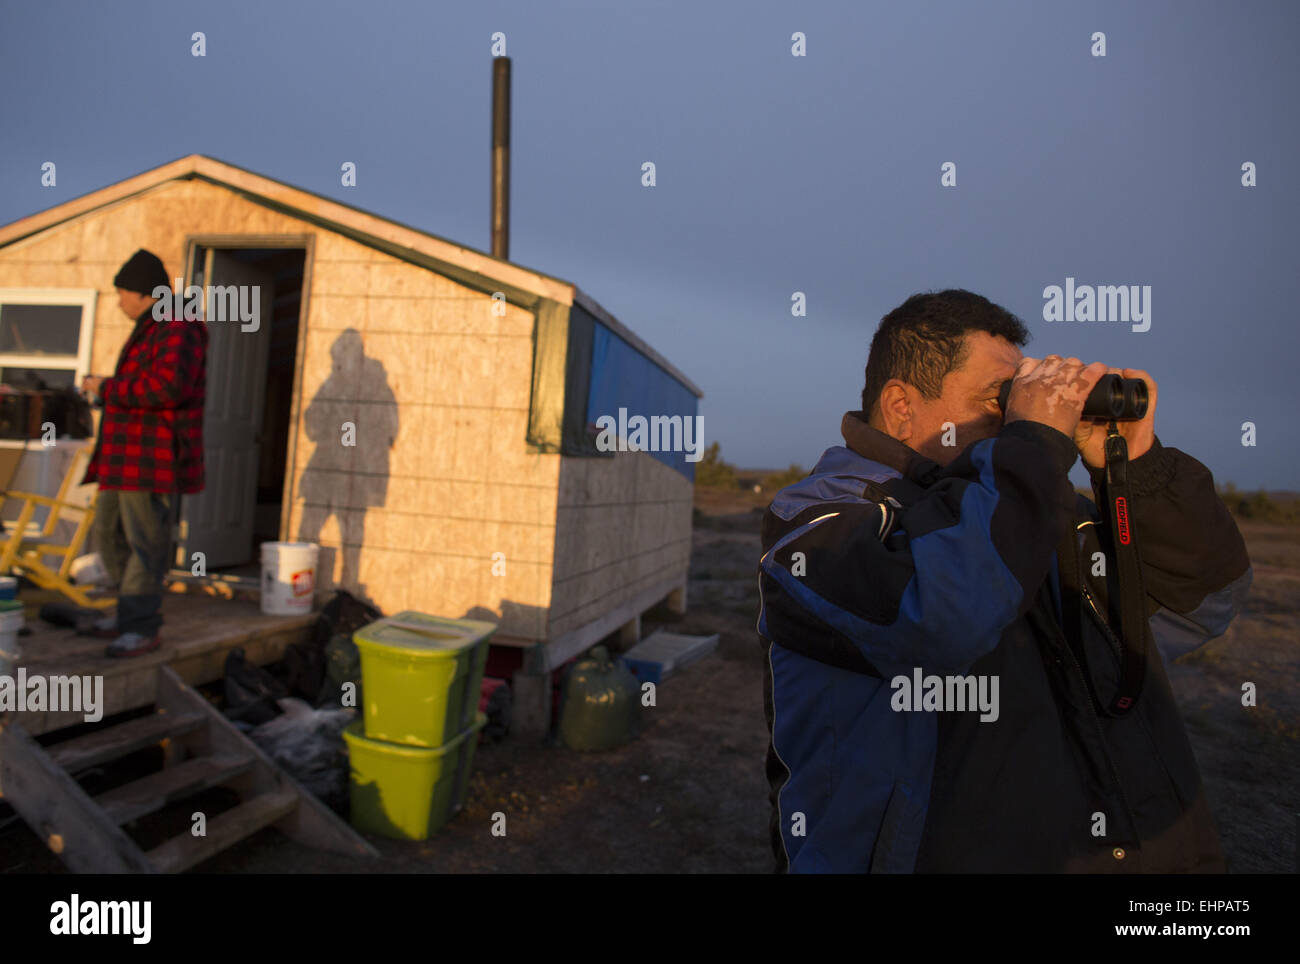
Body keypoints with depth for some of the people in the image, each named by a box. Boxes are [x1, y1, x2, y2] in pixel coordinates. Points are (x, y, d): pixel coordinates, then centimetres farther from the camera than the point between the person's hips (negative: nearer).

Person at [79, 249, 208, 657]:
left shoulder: (176, 330, -13)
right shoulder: (149, 329, 22)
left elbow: (167, 386, -27)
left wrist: (108, 388, -15)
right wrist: (105, 389, 15)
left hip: (153, 455, -11)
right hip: (125, 455, 11)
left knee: (145, 541, -7)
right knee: (110, 535, 16)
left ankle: (142, 627, 0)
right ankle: (132, 612, 26)